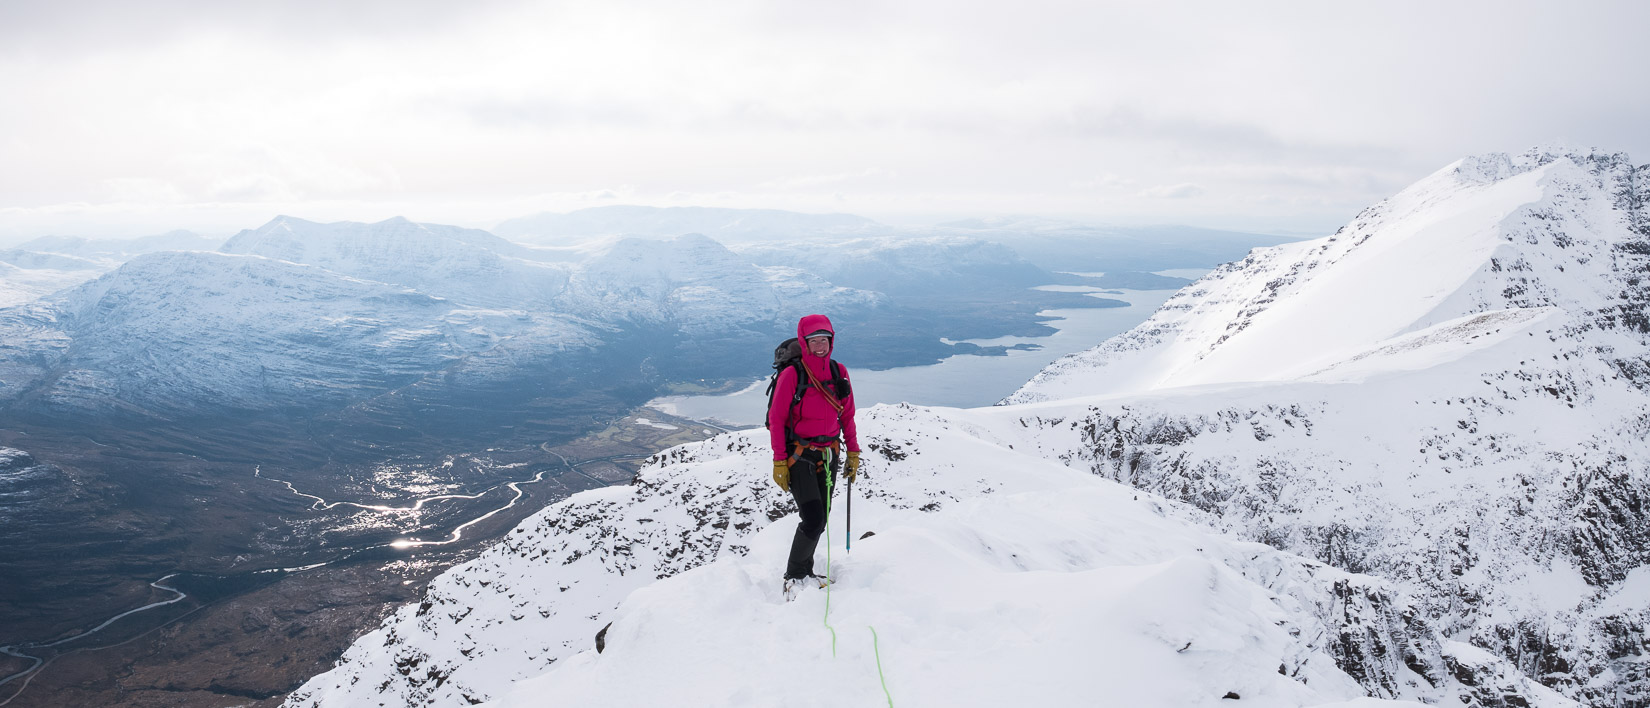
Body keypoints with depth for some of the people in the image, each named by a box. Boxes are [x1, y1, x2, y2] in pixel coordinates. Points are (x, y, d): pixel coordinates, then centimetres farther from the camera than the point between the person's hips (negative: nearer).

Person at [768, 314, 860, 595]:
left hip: (828, 456, 6)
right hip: (799, 456, -5)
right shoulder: (792, 374, -11)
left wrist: (853, 452, 11)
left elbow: (847, 416, 14)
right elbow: (777, 419, -9)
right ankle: (794, 576, 8)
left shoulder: (839, 373, 5)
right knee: (813, 520, -12)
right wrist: (779, 462, -12)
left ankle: (805, 573, 28)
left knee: (820, 519, 10)